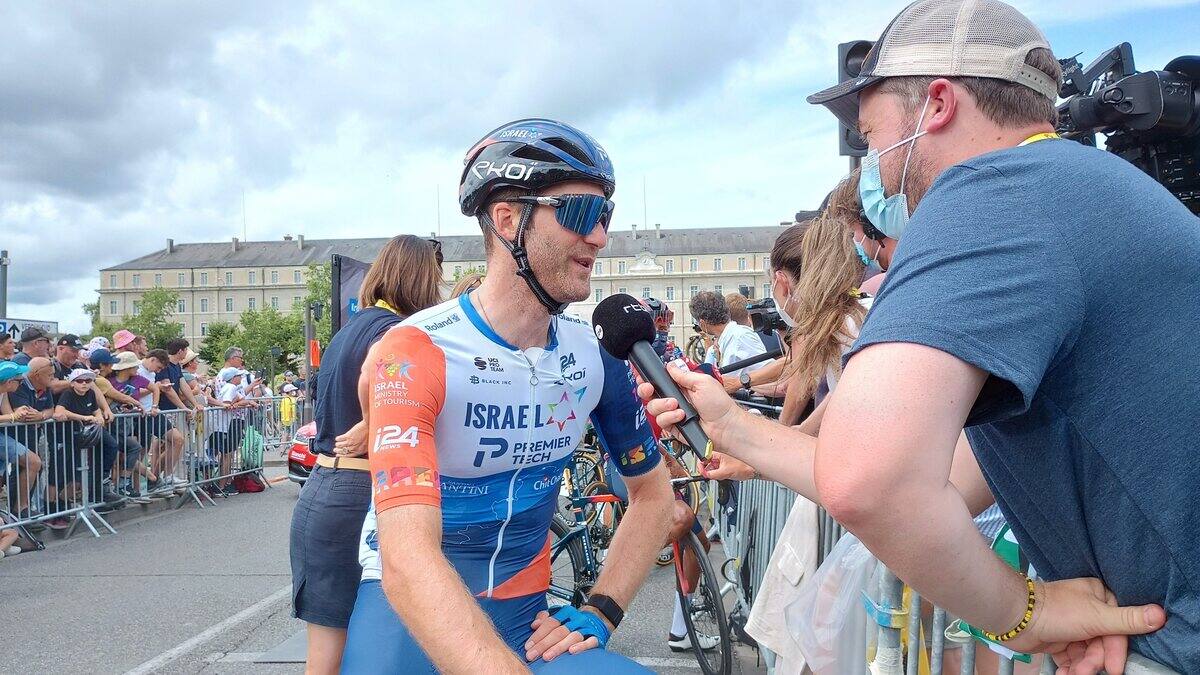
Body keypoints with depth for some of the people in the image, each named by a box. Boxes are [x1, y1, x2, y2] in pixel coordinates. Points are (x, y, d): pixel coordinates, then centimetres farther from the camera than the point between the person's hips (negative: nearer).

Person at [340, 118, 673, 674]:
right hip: (409, 606, -1)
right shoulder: (414, 354, -21)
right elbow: (408, 563, -32)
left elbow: (652, 494, 7)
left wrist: (597, 613, -6)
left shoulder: (597, 357, -6)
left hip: (523, 612, 2)